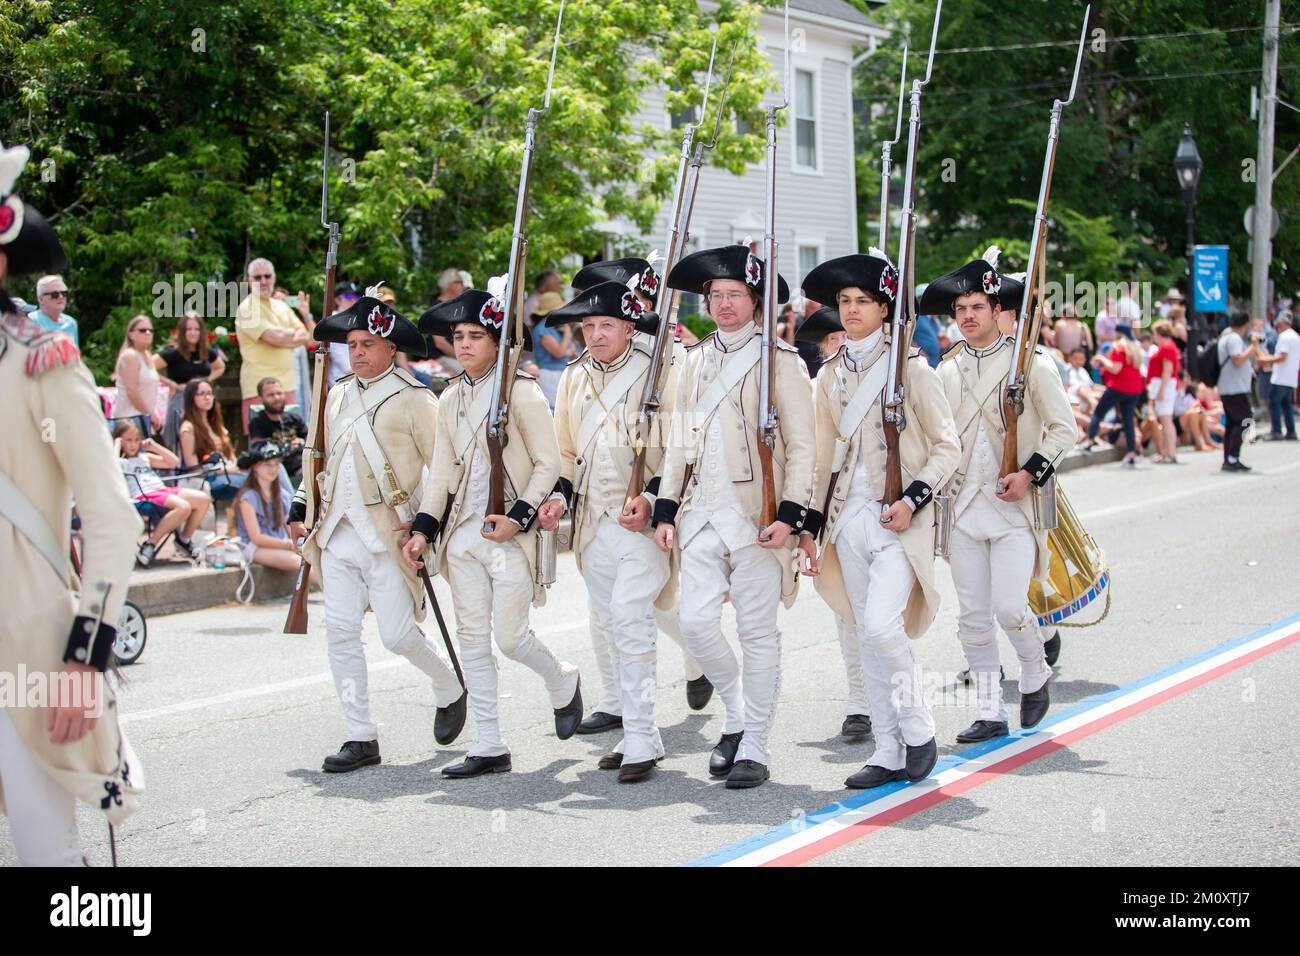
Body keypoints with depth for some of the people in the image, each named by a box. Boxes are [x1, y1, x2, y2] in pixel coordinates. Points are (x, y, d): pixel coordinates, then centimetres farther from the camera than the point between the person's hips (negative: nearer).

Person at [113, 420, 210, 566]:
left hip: (162, 489, 8)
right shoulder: (119, 461, 10)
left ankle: (184, 539, 6)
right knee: (183, 507, -33)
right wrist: (117, 446, -1)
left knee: (203, 499, -9)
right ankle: (150, 545, -25)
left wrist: (154, 446, 23)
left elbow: (174, 462, 29)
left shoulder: (145, 457, 30)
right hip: (144, 495, -8)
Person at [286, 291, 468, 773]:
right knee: (340, 634, 1)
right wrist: (301, 507, 17)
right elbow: (317, 455, 25)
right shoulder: (337, 397, 15)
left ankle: (450, 690, 23)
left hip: (387, 534, -6)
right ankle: (361, 738, 8)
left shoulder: (414, 400, -5)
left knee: (397, 634, -7)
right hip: (337, 534, 6)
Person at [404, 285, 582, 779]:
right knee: (472, 639, 4)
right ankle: (490, 747, 9)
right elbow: (442, 470, 16)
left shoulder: (521, 391, -7)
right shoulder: (451, 398, 12)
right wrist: (422, 529, 9)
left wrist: (518, 517, -17)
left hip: (509, 534, -6)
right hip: (463, 534, 6)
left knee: (510, 636, -7)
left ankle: (563, 682, 25)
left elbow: (548, 464, -8)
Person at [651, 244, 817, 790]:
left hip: (756, 516, -5)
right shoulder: (696, 360, 15)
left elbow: (802, 445, -6)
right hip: (702, 514, 5)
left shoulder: (779, 359, -2)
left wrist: (790, 514, -14)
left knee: (757, 633, -1)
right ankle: (737, 716, 22)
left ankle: (755, 749, 8)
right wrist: (666, 510, 12)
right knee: (696, 623, -1)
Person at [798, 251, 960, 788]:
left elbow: (947, 447, -3)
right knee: (865, 637, 6)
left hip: (898, 521, -6)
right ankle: (889, 753, 13)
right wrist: (812, 523, 13)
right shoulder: (830, 376, 12)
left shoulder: (910, 367, -3)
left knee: (880, 626, -19)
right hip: (849, 519, 6)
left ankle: (919, 731, 1)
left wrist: (913, 500, -15)